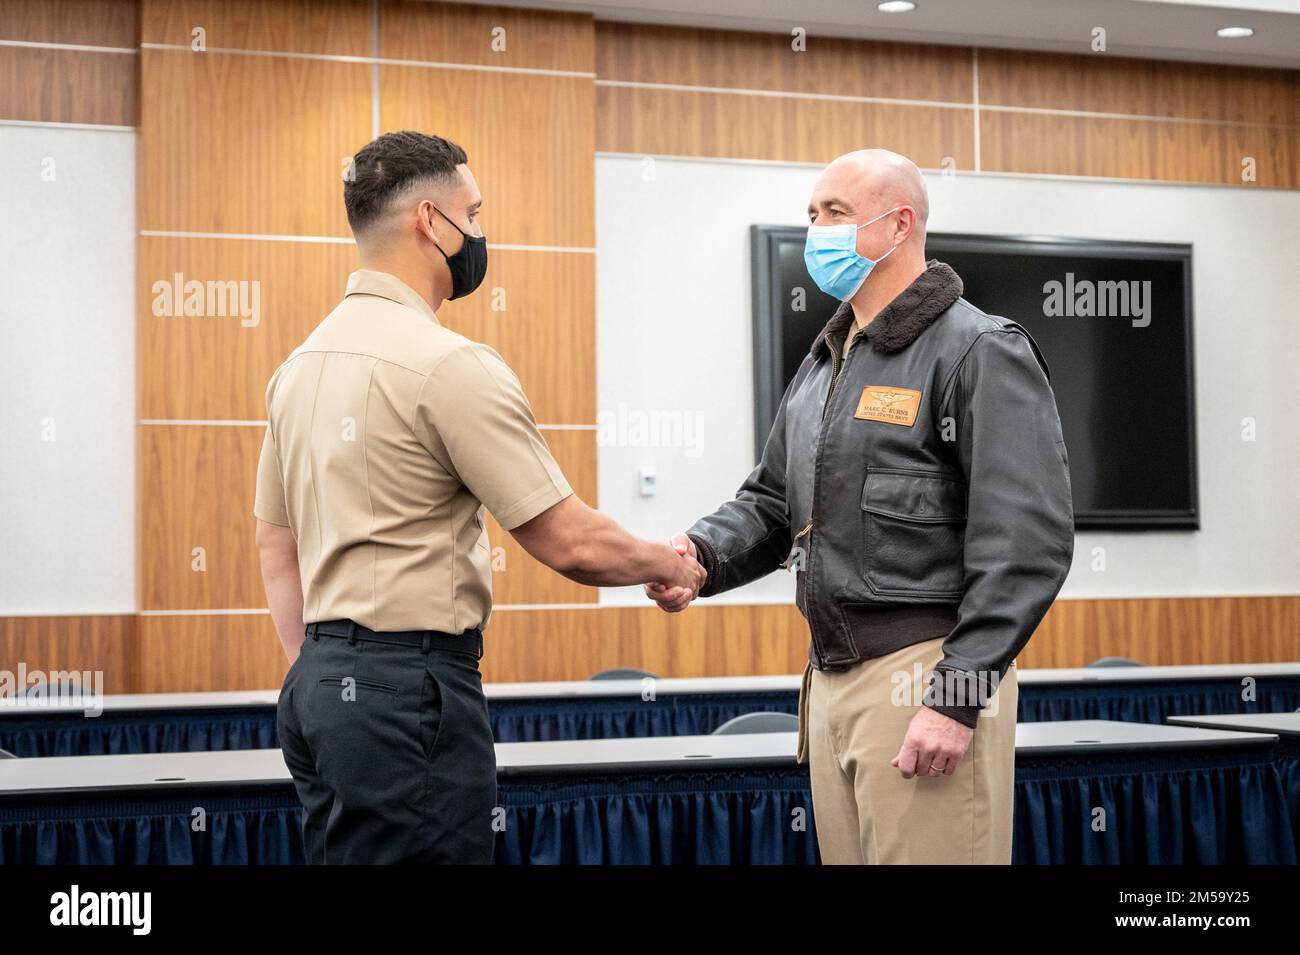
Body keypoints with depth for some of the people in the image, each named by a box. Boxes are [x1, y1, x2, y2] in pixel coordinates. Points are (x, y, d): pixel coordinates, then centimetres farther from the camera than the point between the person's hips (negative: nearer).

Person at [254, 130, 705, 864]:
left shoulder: (302, 363, 12)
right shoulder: (449, 364, -15)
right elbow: (572, 543, -14)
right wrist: (673, 565, 4)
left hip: (320, 683, 9)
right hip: (411, 690, -9)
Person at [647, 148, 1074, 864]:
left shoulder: (982, 353, -8)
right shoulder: (823, 365, 18)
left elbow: (1028, 541, -16)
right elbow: (770, 502, 23)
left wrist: (957, 696, -20)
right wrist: (702, 553, 0)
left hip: (926, 672, -8)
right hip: (830, 677, 8)